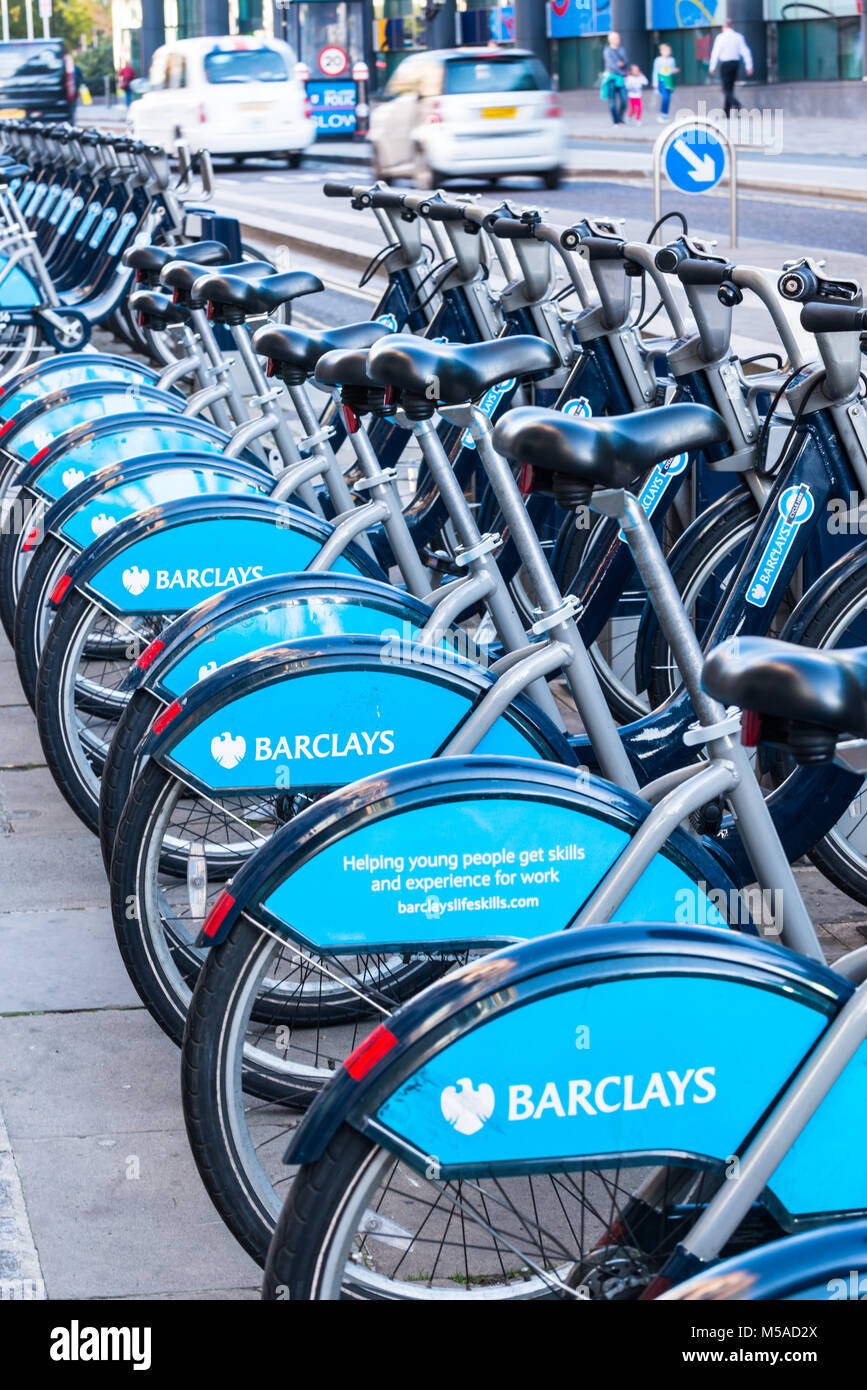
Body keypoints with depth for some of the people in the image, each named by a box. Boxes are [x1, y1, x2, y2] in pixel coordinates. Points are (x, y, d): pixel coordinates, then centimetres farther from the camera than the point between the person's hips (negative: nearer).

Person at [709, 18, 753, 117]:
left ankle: (736, 104, -31)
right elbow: (745, 52, 1)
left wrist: (712, 67, -3)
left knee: (726, 89, -5)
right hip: (736, 62, 5)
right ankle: (727, 112, 14)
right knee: (730, 87, 14)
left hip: (725, 63, -5)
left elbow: (715, 53, -8)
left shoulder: (721, 37, -6)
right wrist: (749, 67, 2)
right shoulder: (739, 37, 5)